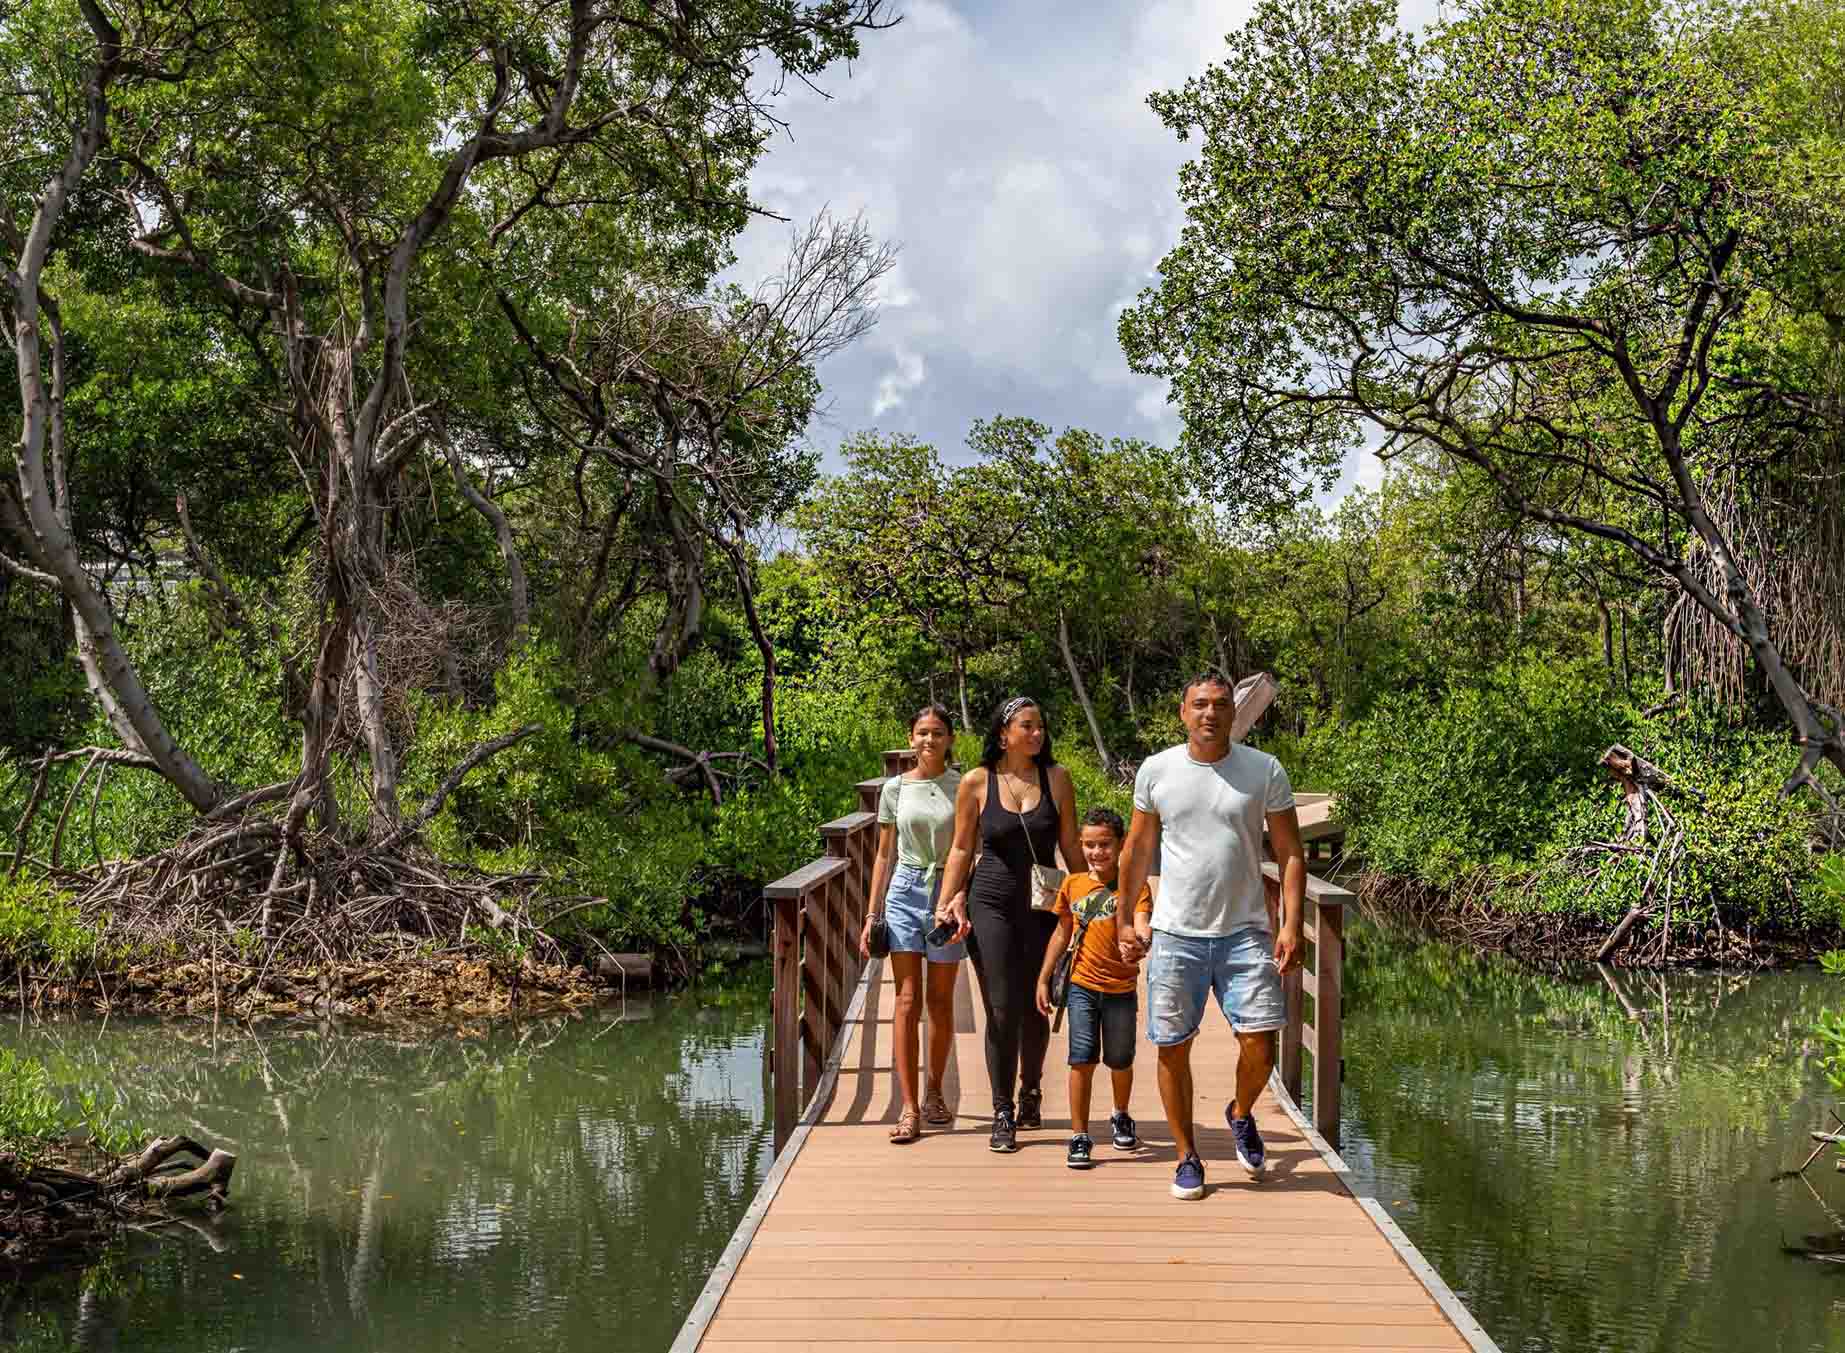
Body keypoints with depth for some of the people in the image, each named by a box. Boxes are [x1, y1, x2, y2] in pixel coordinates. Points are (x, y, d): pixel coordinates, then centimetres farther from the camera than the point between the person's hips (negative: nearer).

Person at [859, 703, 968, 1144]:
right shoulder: (895, 788, 5)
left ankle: (934, 1094, 25)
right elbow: (884, 856, 10)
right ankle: (909, 1108, -6)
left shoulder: (963, 787, 1)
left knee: (940, 1001, 8)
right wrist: (872, 914, 6)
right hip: (904, 892, 1)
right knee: (907, 1001, -5)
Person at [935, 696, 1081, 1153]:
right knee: (1002, 1009, -5)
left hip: (1044, 907, 2)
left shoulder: (1057, 778, 2)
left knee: (1035, 1008, 9)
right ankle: (1003, 1114, 5)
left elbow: (1070, 845, 8)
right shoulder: (976, 783, -2)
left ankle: (1030, 1089, 35)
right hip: (991, 905, -2)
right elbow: (962, 849, 6)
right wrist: (946, 904, 0)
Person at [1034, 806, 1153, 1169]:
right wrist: (1043, 979, 12)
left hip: (1121, 989, -1)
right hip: (1082, 986, 1)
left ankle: (1121, 1118, 41)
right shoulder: (1073, 885, 2)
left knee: (1120, 1061, 15)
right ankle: (1079, 1137, 2)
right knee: (1082, 1060, -6)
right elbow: (1062, 933, 12)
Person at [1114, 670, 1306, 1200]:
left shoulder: (1265, 771, 0)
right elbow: (1137, 849, 12)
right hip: (1175, 933, 1)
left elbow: (1290, 854, 2)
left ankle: (1241, 1114, 27)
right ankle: (1187, 1158, 20)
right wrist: (1124, 919, 11)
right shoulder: (1156, 770, 2)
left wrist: (1291, 925, -7)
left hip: (1244, 931, -1)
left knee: (1258, 1047, -6)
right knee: (1173, 1049, 3)